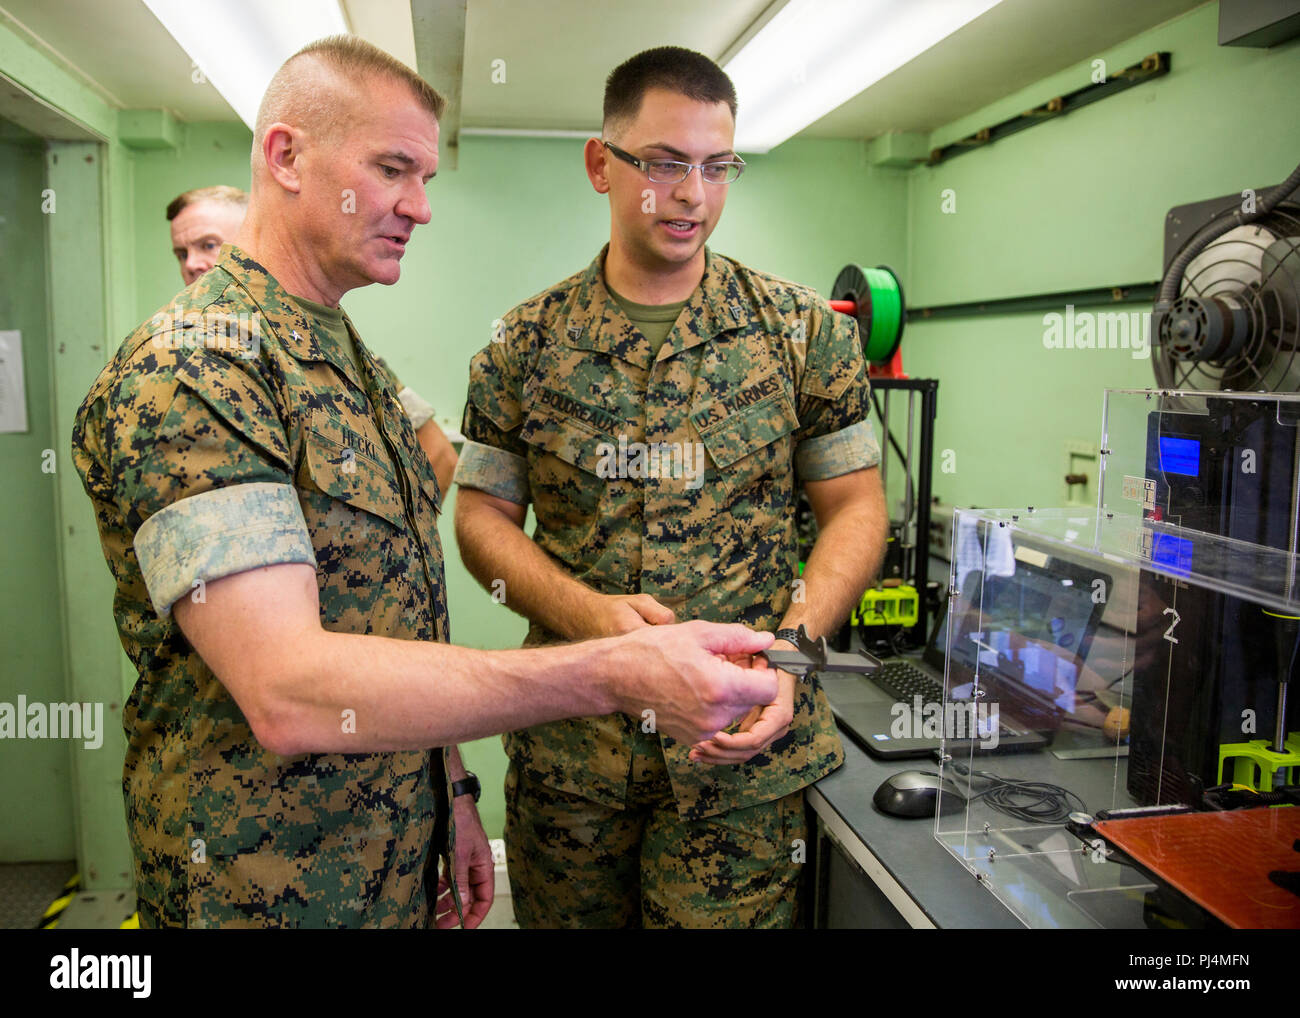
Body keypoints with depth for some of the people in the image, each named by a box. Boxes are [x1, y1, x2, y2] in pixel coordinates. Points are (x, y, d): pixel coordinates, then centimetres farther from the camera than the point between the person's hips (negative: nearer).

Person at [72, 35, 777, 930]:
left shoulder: (348, 361, 8)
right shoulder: (186, 373, -22)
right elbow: (288, 690, -33)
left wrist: (450, 791, 10)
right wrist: (615, 673, -36)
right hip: (268, 885, -8)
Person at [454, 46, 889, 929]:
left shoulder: (806, 332, -1)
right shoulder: (527, 344, 1)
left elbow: (855, 508, 2)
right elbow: (483, 516, 4)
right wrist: (589, 612, -14)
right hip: (567, 742, 2)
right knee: (564, 915, 17)